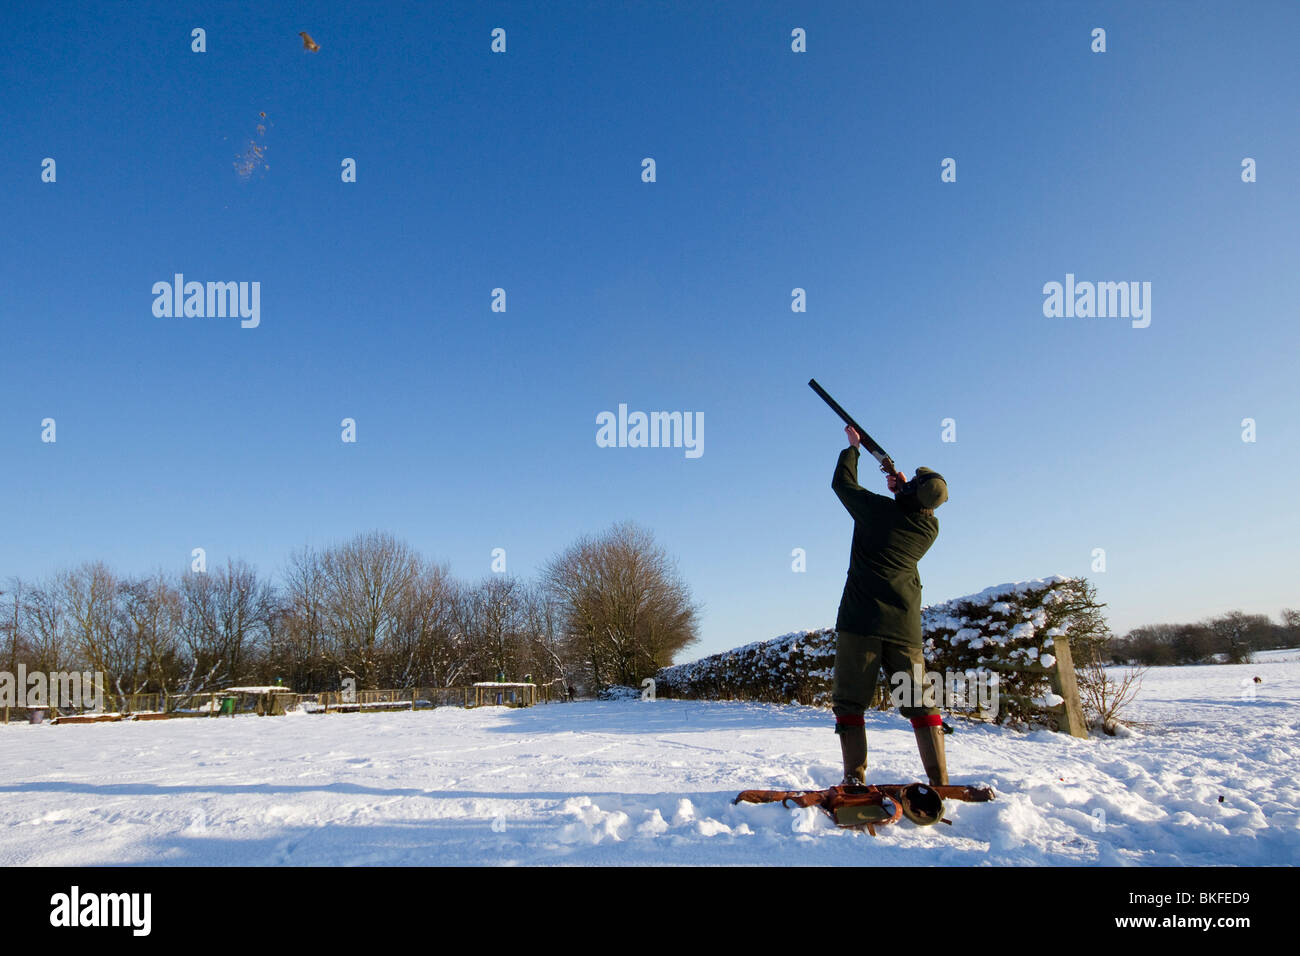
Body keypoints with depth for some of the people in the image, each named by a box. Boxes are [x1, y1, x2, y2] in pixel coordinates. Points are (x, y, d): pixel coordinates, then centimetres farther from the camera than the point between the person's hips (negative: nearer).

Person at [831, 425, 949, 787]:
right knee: (921, 704, 7)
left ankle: (854, 780, -4)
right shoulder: (930, 528, 4)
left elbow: (842, 482, 11)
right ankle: (940, 783, 3)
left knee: (850, 702, 1)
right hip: (904, 626, 4)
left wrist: (853, 446, 24)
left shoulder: (878, 509, -6)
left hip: (860, 621, -3)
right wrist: (903, 490, 27)